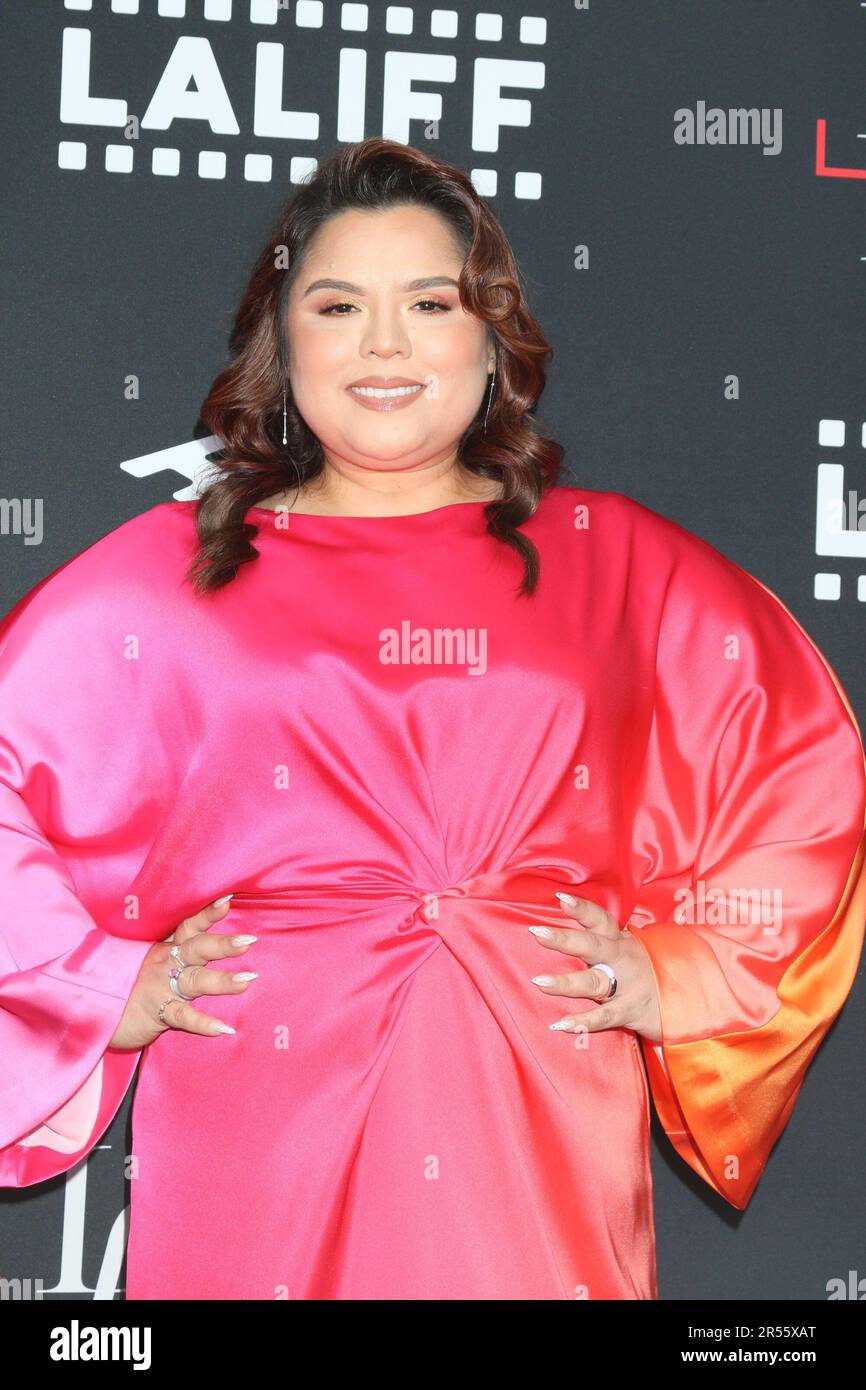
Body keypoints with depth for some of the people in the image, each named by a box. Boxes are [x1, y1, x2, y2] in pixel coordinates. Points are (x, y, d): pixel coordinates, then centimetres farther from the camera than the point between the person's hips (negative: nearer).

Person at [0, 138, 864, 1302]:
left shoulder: (612, 562, 8)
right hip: (258, 1149, -1)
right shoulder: (171, 571, 5)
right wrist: (108, 987, -1)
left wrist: (685, 981, 4)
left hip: (540, 1150, 1)